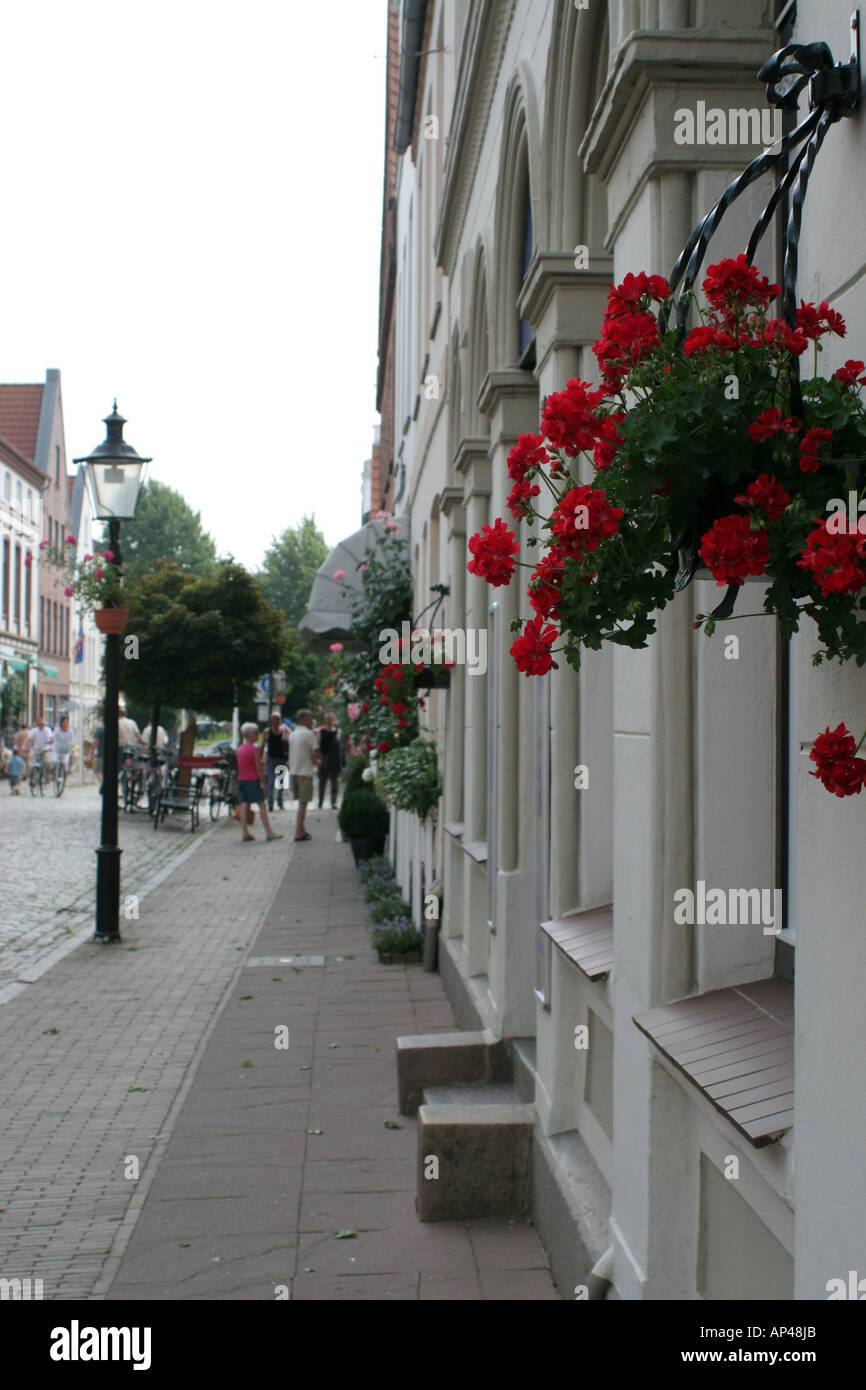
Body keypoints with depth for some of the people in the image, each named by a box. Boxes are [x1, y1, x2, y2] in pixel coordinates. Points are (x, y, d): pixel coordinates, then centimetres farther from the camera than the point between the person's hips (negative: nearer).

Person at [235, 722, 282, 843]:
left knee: (244, 805, 6)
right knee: (261, 805, -3)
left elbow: (239, 766, 14)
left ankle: (245, 833, 4)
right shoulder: (254, 749, -12)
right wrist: (263, 782, -10)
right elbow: (259, 767, -14)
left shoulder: (240, 749, 11)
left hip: (241, 779, 7)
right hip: (253, 780, -7)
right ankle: (268, 832, -4)